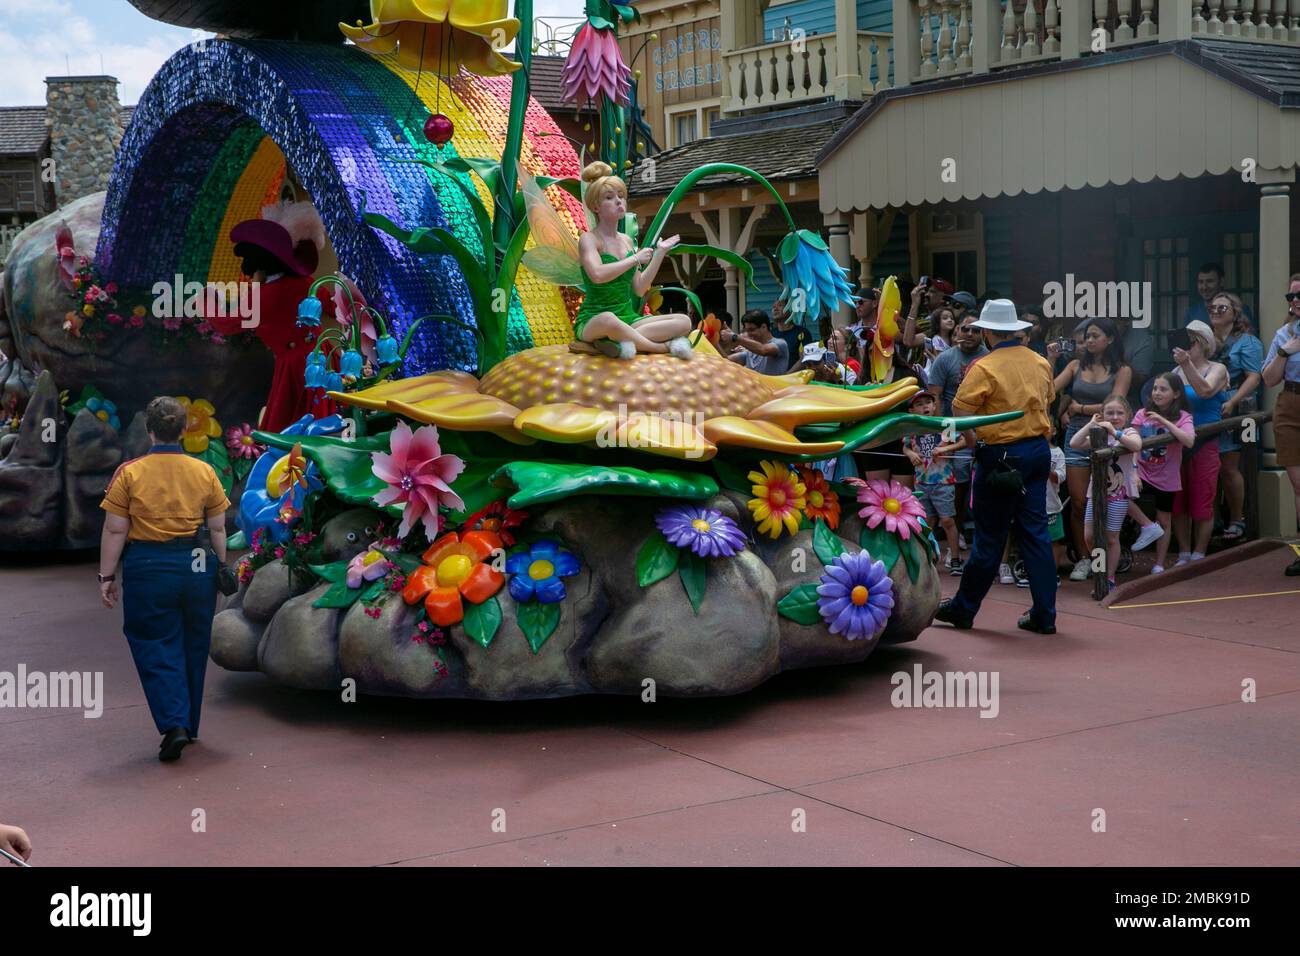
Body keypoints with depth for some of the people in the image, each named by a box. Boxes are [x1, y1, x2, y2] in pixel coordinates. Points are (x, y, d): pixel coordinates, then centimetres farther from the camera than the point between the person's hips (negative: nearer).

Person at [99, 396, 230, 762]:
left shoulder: (129, 473, -7)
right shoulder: (204, 472, 1)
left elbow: (115, 531, -6)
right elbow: (218, 529, 6)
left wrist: (107, 575, 2)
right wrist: (221, 567, 17)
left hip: (147, 568, -3)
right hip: (197, 567, 3)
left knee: (156, 649, 4)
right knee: (192, 648, 16)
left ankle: (174, 723, -11)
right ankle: (189, 726, 27)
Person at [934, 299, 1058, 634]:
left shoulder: (984, 368, -14)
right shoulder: (1040, 363, 7)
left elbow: (959, 412, -15)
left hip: (1002, 456, -6)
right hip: (1038, 451, 6)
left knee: (990, 537, 3)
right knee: (1036, 532, 8)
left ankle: (963, 608, 17)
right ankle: (1044, 615, 8)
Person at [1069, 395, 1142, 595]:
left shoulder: (1129, 432, -1)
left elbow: (1136, 445, -25)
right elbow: (1074, 443, -5)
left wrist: (1114, 432, -30)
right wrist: (1090, 425, -9)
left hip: (1119, 493, -3)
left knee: (1111, 537, 2)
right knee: (1089, 535, -2)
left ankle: (1110, 579, 14)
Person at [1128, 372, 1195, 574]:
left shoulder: (1183, 417, -7)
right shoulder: (1143, 414, -1)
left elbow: (1189, 441, -27)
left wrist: (1164, 421, -28)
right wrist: (1134, 471, -21)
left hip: (1166, 477, -1)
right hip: (1143, 471, 1)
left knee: (1164, 521, 7)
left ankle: (1159, 565, 21)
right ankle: (1148, 526, -7)